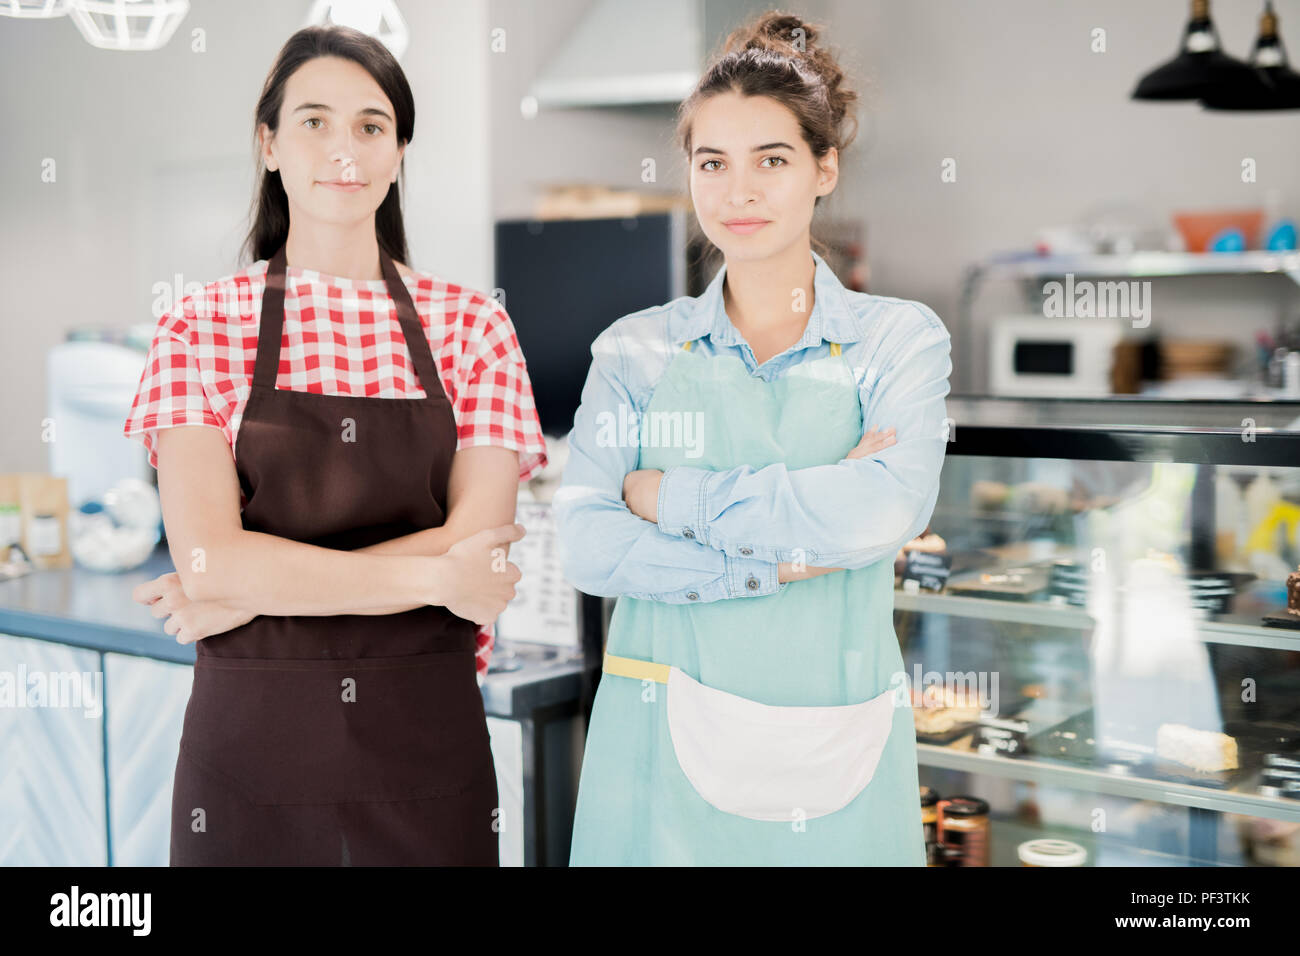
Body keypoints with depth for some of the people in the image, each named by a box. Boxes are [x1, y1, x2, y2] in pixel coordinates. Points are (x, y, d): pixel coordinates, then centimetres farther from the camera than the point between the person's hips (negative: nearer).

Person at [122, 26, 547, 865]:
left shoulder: (473, 326, 1)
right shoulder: (203, 330, -2)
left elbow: (477, 542, -9)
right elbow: (209, 559, -13)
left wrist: (251, 591, -13)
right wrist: (433, 579, -14)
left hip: (428, 747, 1)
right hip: (251, 742, -1)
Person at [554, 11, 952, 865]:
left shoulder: (900, 338, 1)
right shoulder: (636, 350, 3)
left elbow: (885, 512, -17)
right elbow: (587, 545, -8)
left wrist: (672, 496, -11)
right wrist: (779, 560, -17)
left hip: (835, 759, 0)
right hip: (662, 740, 1)